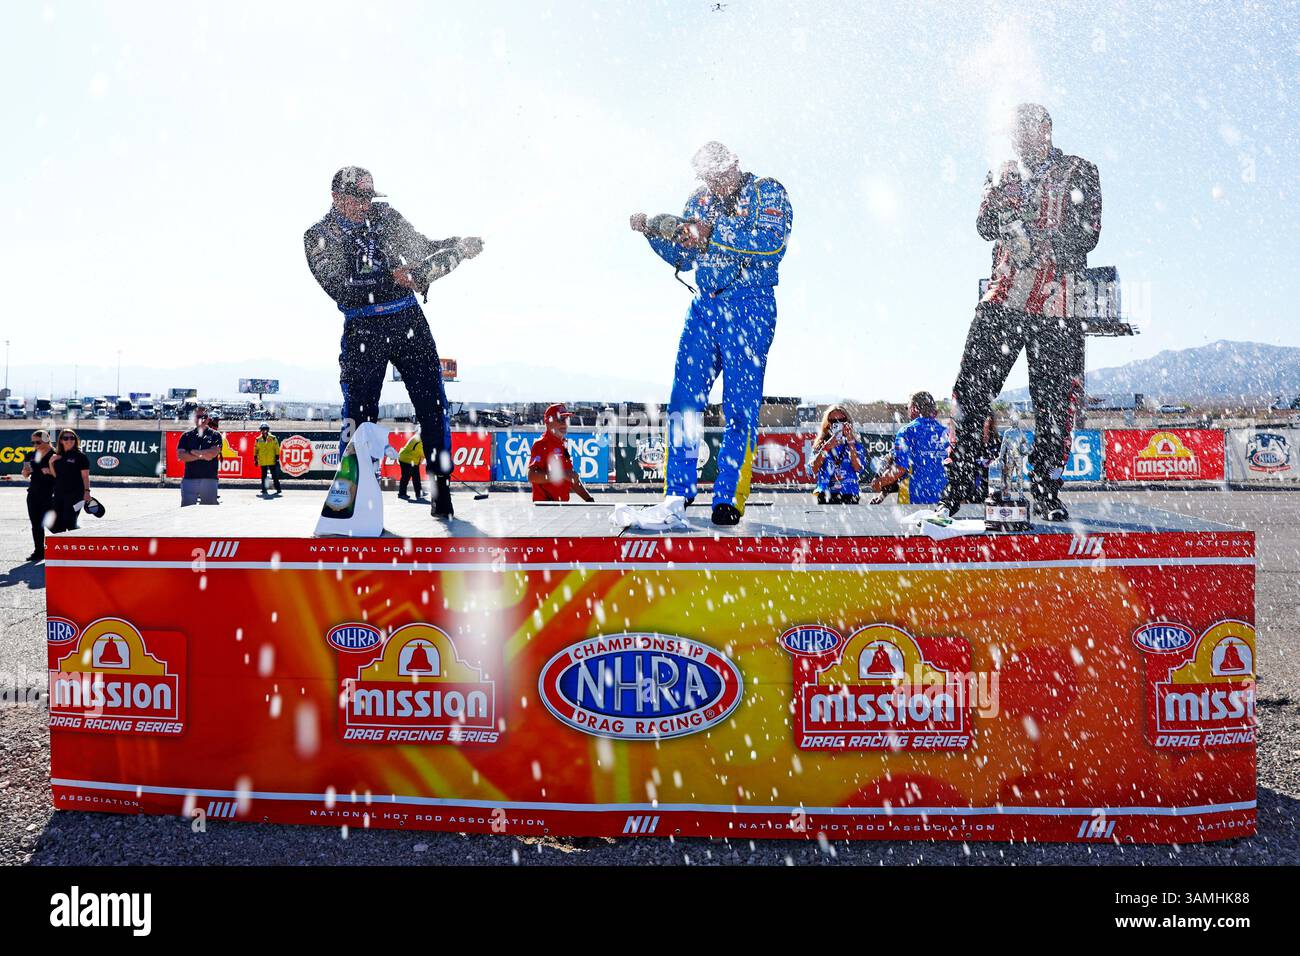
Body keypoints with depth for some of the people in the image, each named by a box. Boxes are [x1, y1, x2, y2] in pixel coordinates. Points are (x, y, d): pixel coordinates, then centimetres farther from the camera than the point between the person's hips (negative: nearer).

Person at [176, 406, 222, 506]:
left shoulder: (215, 435, 6)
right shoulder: (187, 436, 10)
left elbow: (212, 453, -9)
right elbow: (180, 455, -2)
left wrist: (193, 452, -1)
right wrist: (202, 456, -8)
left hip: (209, 479, -1)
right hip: (189, 479, 1)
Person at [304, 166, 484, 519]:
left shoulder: (384, 216, 9)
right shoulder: (319, 237, -1)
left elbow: (423, 250, 13)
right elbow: (342, 290, -14)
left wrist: (458, 246, -6)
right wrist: (391, 279, -23)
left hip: (408, 320, 3)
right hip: (362, 330, -3)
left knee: (433, 406, -1)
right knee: (360, 413, -6)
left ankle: (441, 489, 8)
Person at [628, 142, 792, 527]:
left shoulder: (768, 193, 0)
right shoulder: (700, 201, 17)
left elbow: (770, 242, -18)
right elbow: (683, 258, 18)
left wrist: (713, 232, -20)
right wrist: (654, 232, 1)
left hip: (749, 308, -5)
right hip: (705, 306, 5)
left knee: (740, 406, -6)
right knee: (684, 398, -4)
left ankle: (728, 498, -1)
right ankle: (679, 495, 1)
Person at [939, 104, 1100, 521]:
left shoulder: (1080, 173, 8)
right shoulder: (1004, 175, 18)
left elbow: (1087, 236, -1)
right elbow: (986, 228, 4)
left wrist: (1042, 243, -15)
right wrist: (998, 200, -16)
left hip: (1057, 306, -2)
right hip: (1002, 299, 2)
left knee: (1056, 401, 1)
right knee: (972, 390, -6)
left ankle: (1046, 491, 13)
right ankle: (958, 483, 0)